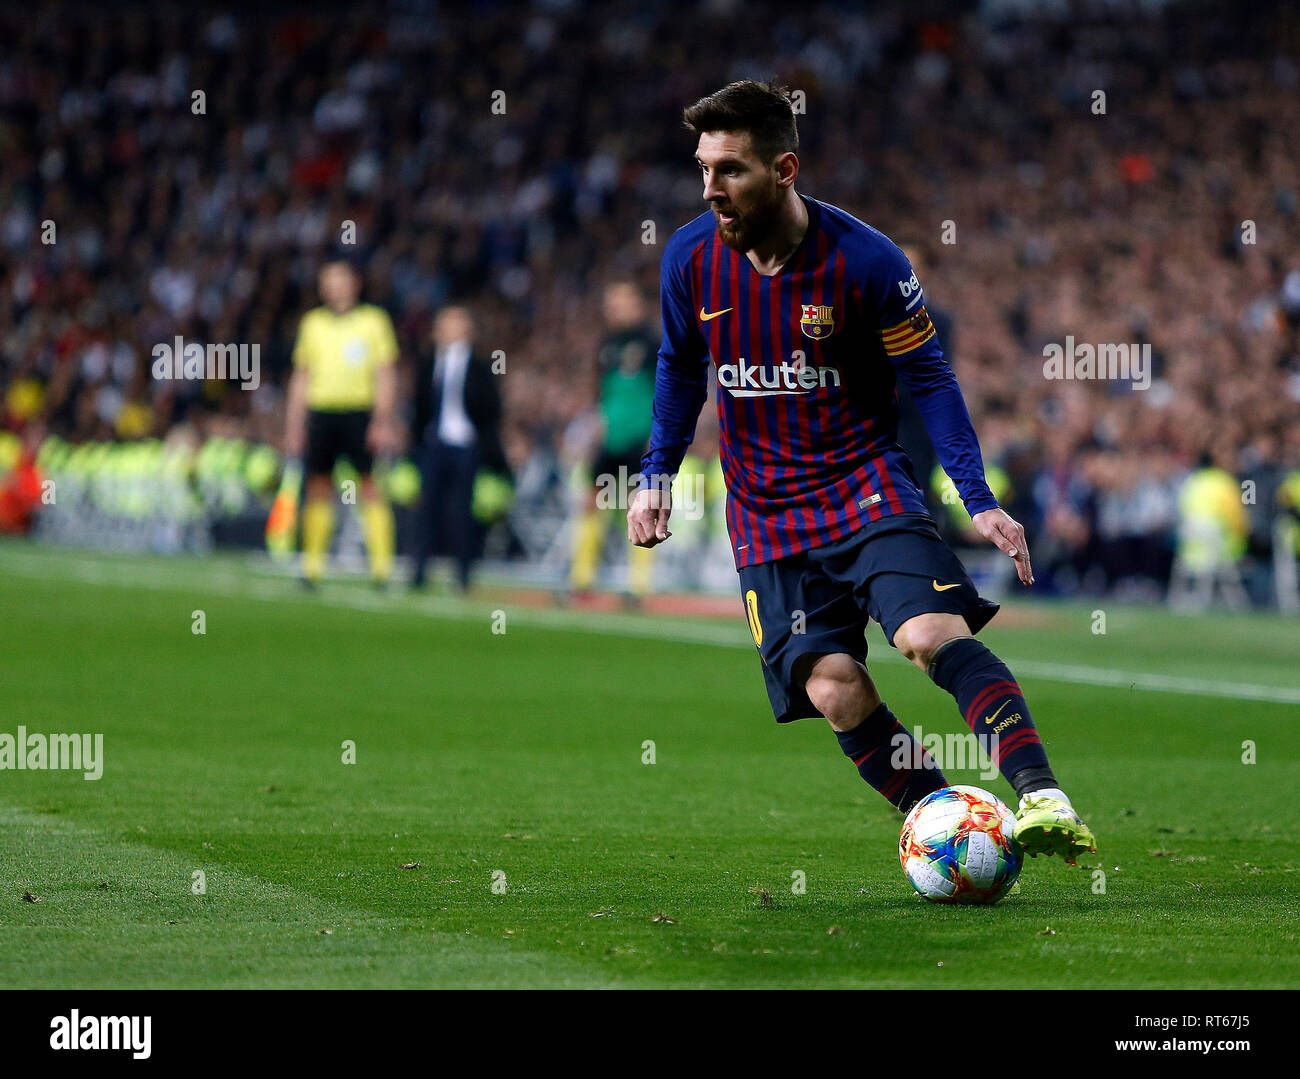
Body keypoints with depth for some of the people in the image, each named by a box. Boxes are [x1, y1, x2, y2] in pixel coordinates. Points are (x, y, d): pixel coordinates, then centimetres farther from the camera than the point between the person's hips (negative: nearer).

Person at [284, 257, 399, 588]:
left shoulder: (373, 320, 5)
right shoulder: (313, 322, 15)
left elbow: (385, 375, 1)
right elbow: (301, 378, 18)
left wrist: (383, 421, -9)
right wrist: (294, 426, 12)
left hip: (359, 410, -3)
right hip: (320, 410, 3)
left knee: (370, 486, -8)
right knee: (318, 486, 1)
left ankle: (381, 565, -9)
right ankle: (312, 566, 5)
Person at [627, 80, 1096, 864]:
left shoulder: (865, 261, -13)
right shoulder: (690, 258, -2)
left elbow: (930, 378, -3)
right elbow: (681, 369, 17)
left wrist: (979, 501, -9)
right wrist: (657, 477, 11)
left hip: (868, 489, -3)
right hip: (768, 516, 3)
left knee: (933, 633, -26)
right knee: (831, 687, -11)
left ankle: (1040, 796, -29)